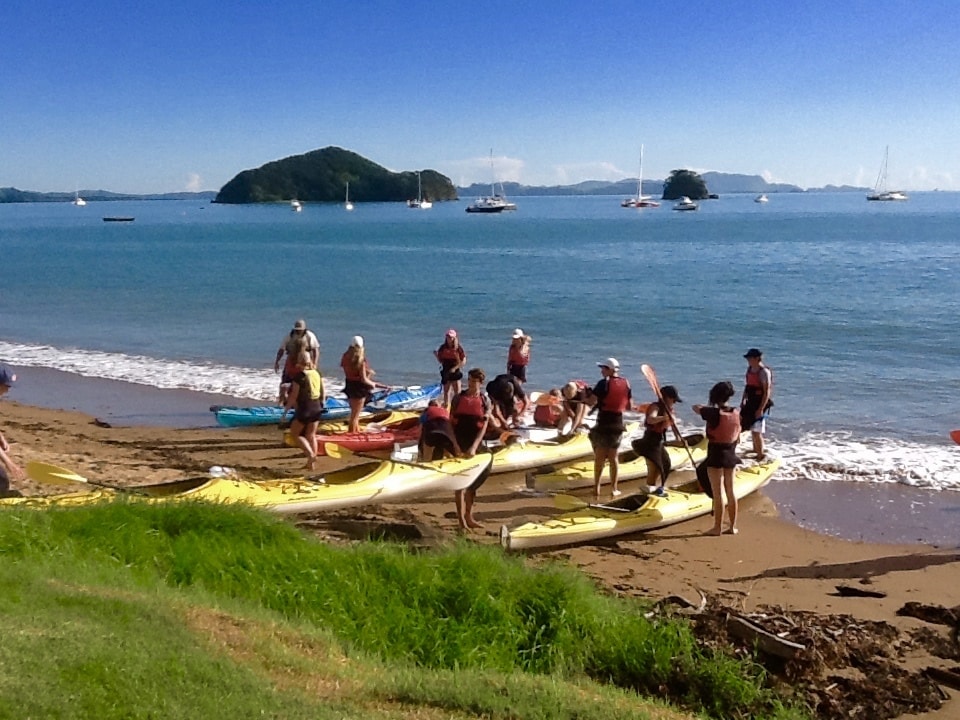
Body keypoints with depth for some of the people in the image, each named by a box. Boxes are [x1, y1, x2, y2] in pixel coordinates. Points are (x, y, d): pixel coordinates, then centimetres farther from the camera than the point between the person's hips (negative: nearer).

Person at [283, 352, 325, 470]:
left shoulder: (299, 376, -15)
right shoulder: (317, 373, 4)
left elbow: (294, 396, -13)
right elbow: (322, 391, 13)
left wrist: (287, 407, -1)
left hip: (304, 408, -6)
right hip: (316, 407, 6)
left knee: (294, 433, 8)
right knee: (311, 435, 15)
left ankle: (310, 454, -9)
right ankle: (312, 462, 17)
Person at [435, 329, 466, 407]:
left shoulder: (458, 348, -7)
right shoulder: (443, 348, 3)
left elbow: (463, 361, -7)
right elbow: (440, 360, 8)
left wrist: (455, 368, -17)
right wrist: (436, 355, -11)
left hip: (455, 372, -4)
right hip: (445, 372, 4)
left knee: (457, 392, -4)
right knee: (446, 391, 11)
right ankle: (446, 406, 21)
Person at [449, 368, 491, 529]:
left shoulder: (485, 400, 0)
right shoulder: (458, 398, -1)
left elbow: (484, 426, -7)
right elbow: (451, 422, -1)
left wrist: (474, 447, -18)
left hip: (475, 444, 2)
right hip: (459, 444, -2)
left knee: (472, 481, 9)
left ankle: (468, 517, 21)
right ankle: (461, 518, 3)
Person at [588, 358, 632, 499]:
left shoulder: (604, 383, -13)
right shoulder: (626, 383, 3)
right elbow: (629, 405, 7)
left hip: (603, 423, -4)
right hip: (618, 423, 4)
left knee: (599, 458, 7)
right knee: (613, 457, 14)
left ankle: (597, 488, 6)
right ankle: (613, 489, 15)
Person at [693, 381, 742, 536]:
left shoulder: (714, 413, -20)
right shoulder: (736, 412, -3)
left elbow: (696, 407, -5)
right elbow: (738, 436, 8)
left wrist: (709, 406, 11)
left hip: (716, 456, -5)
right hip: (730, 455, 5)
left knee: (717, 493, 2)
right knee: (730, 492, 13)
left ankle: (718, 527, 9)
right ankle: (733, 526, 20)